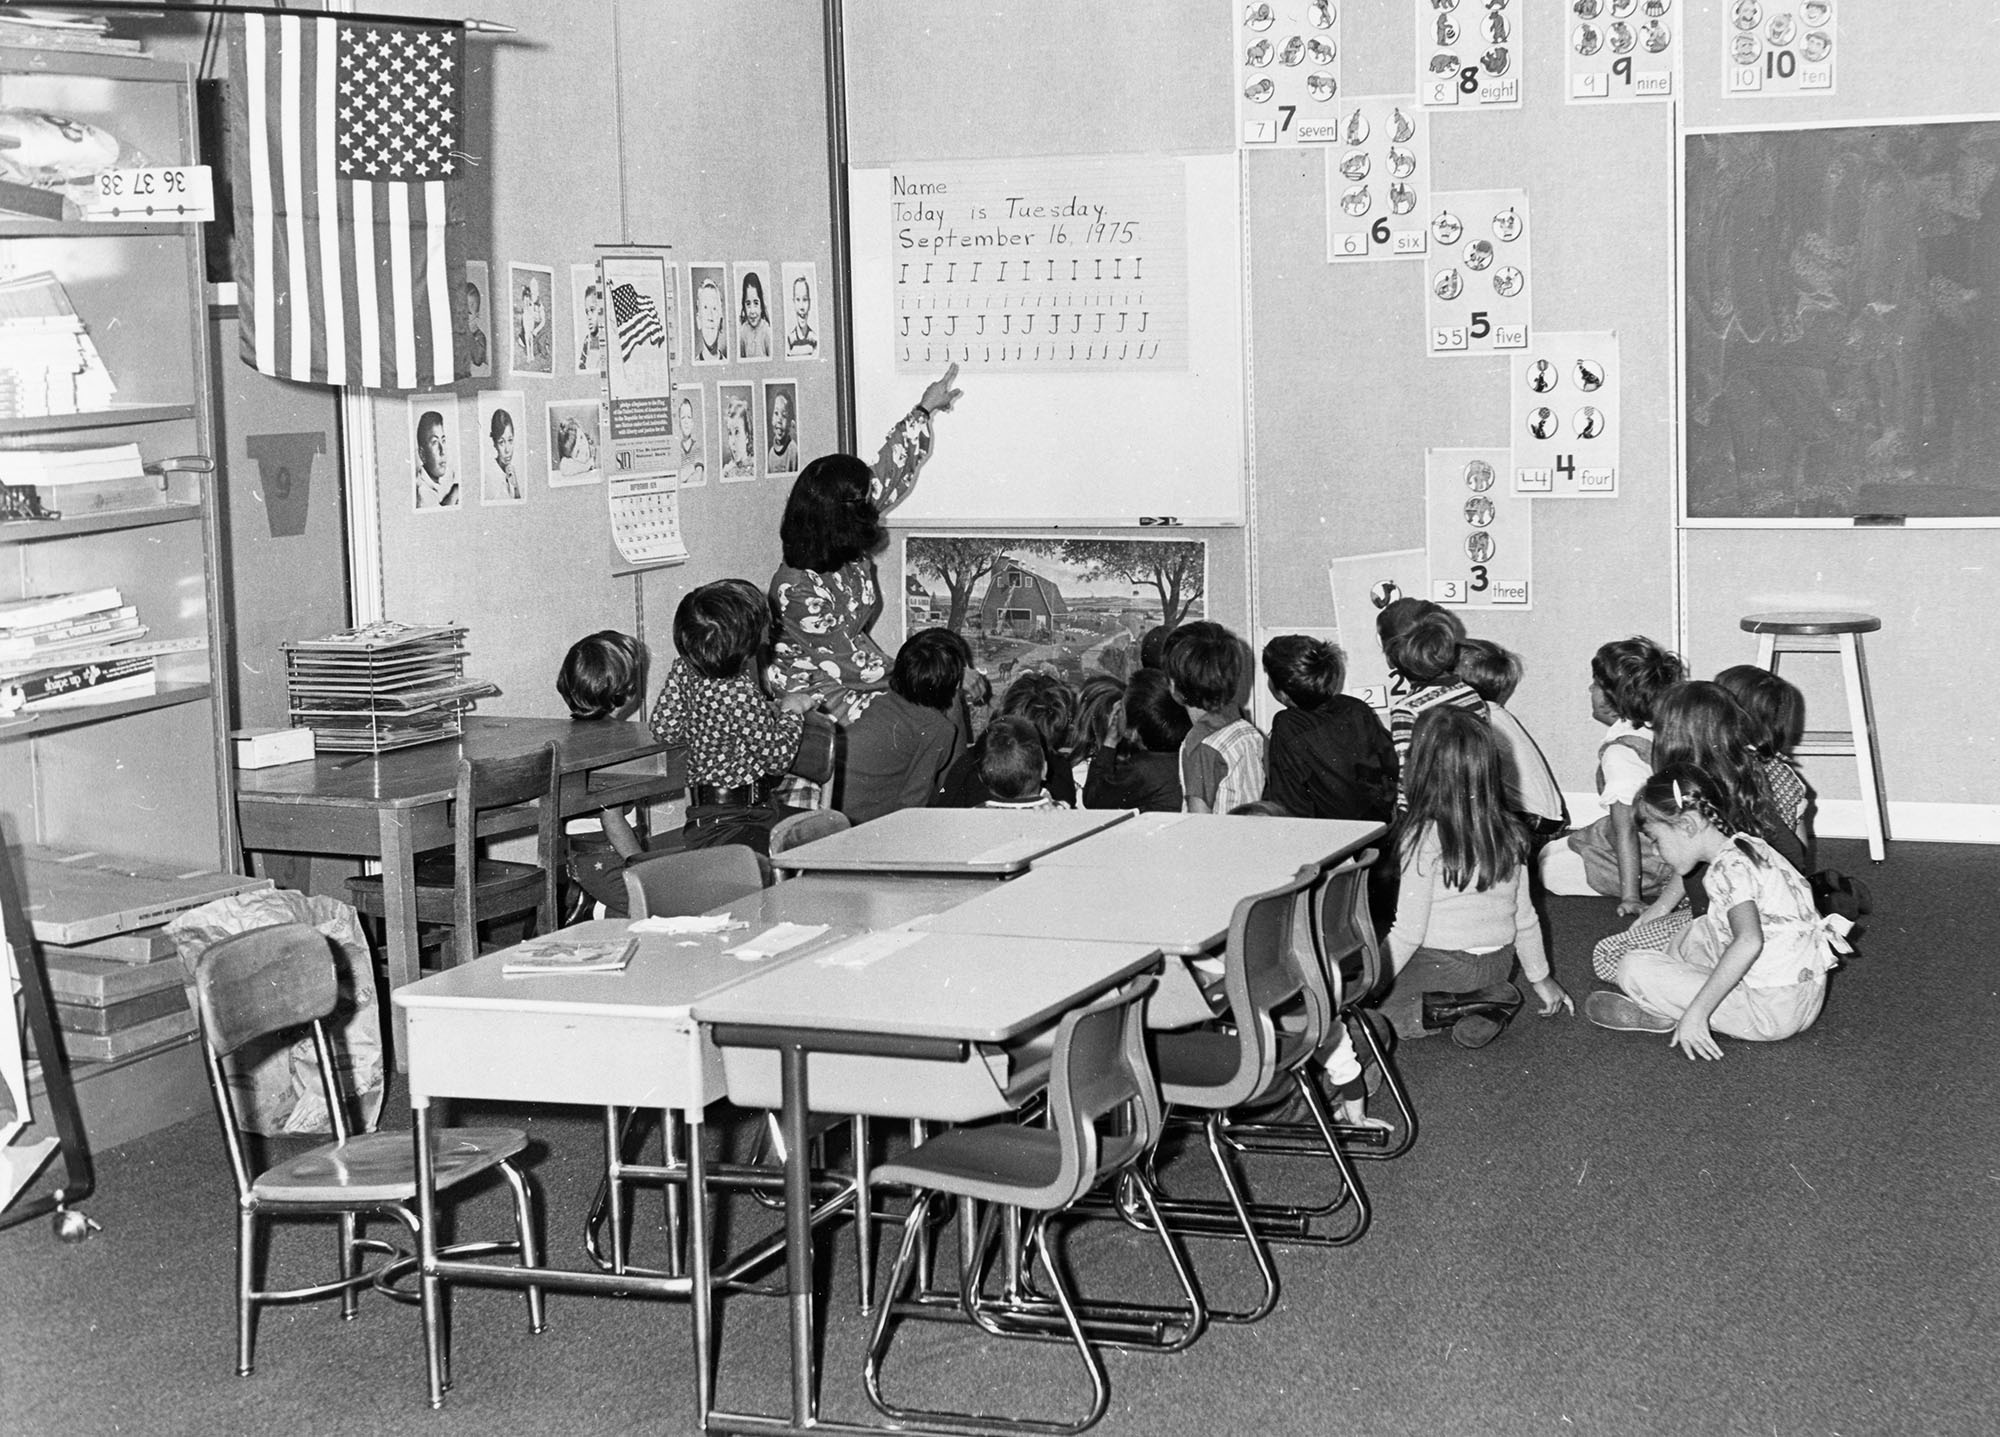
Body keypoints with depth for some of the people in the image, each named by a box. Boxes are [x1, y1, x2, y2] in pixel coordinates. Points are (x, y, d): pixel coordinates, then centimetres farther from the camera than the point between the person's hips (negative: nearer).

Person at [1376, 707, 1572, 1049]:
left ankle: (1448, 1010, -10)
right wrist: (1540, 977, 20)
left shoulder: (1424, 838, -19)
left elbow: (1408, 932, -18)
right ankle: (1487, 996, 5)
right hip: (1499, 965, 6)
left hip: (1440, 965, -6)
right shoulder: (1509, 832, -2)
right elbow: (1525, 915, 7)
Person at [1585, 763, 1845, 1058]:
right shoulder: (1748, 845, 10)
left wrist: (1696, 1012, -30)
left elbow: (1748, 943, -33)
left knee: (1634, 967, -11)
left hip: (1771, 1011, -10)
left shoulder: (1729, 868, -18)